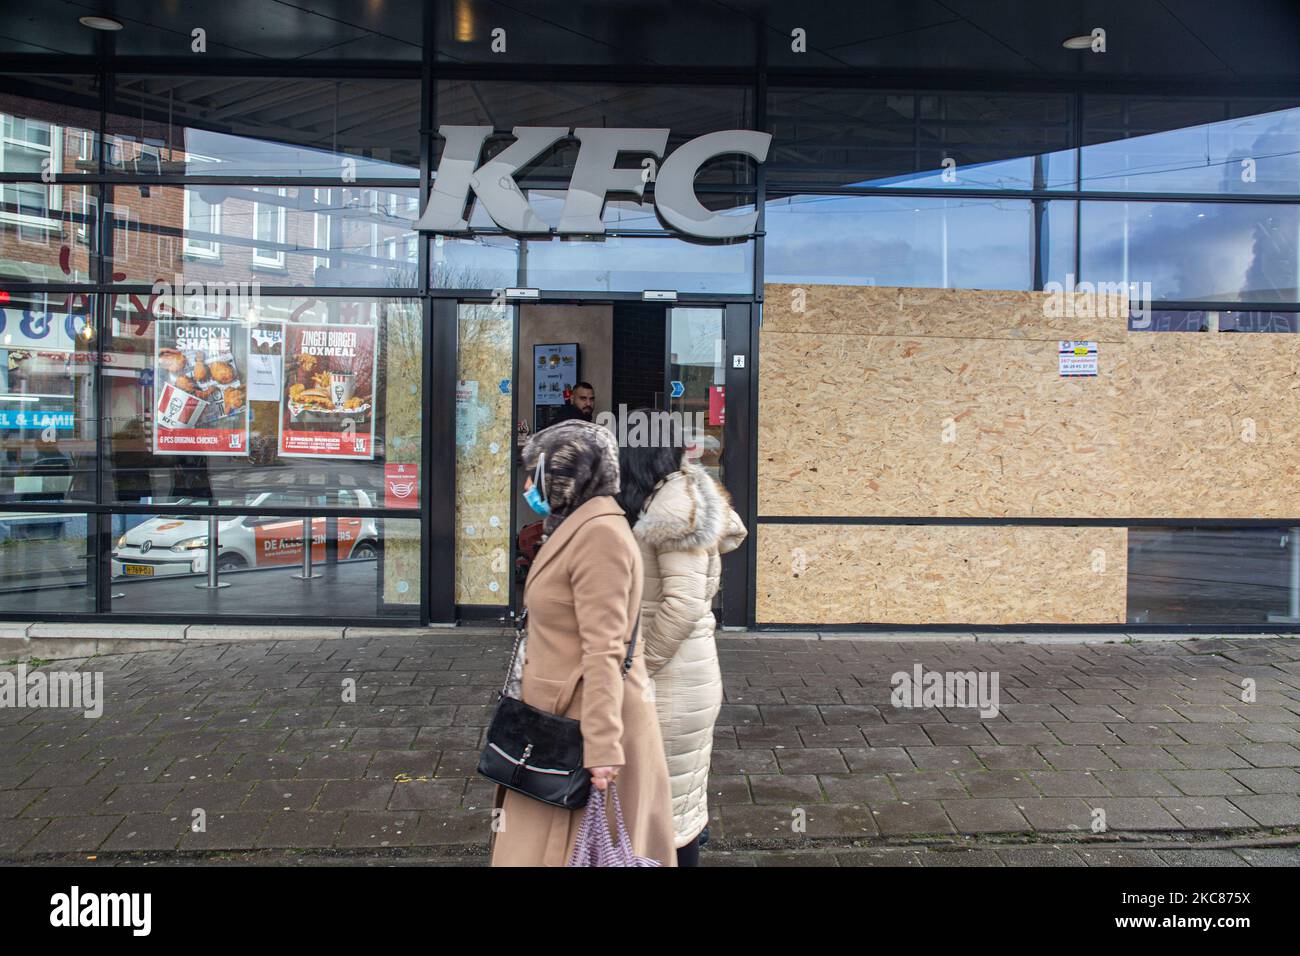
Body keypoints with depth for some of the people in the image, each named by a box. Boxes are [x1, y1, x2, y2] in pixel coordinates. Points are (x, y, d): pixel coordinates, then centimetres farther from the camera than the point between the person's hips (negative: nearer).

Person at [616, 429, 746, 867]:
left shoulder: (674, 505, -18)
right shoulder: (663, 498, 11)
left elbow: (684, 604, -24)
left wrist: (644, 667, -16)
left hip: (672, 676, -9)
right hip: (666, 668, 9)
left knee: (670, 791, 5)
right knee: (671, 789, 19)